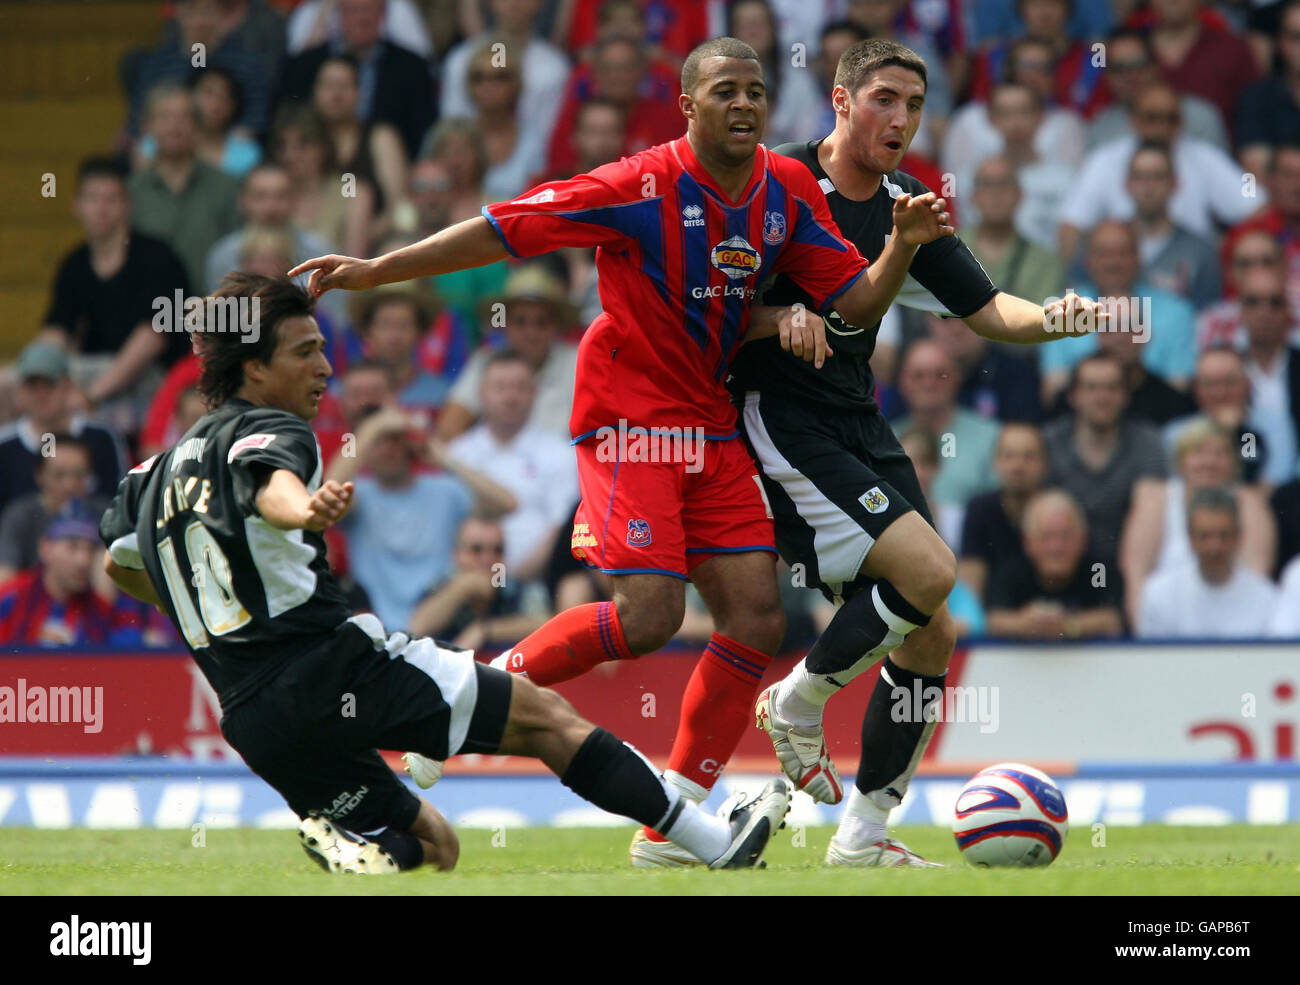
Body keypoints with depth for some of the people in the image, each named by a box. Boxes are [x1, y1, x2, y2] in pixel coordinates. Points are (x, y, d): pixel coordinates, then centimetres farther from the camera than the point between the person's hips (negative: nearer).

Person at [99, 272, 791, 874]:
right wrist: (306, 510, -54)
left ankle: (340, 839, -13)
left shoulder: (166, 466, 21)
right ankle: (713, 840, -8)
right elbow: (269, 485, -30)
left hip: (251, 720, 8)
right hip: (332, 667, -8)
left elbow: (119, 564, 37)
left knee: (427, 843, 17)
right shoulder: (270, 432, -4)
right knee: (544, 715, 0)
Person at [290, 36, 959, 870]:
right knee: (649, 618, -19)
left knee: (758, 621, -2)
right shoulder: (643, 188, -17)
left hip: (710, 426, 6)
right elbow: (503, 231, -15)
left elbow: (857, 303, 5)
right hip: (629, 418, -6)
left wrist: (903, 245, -15)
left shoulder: (788, 191, 1)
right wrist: (373, 271, -15)